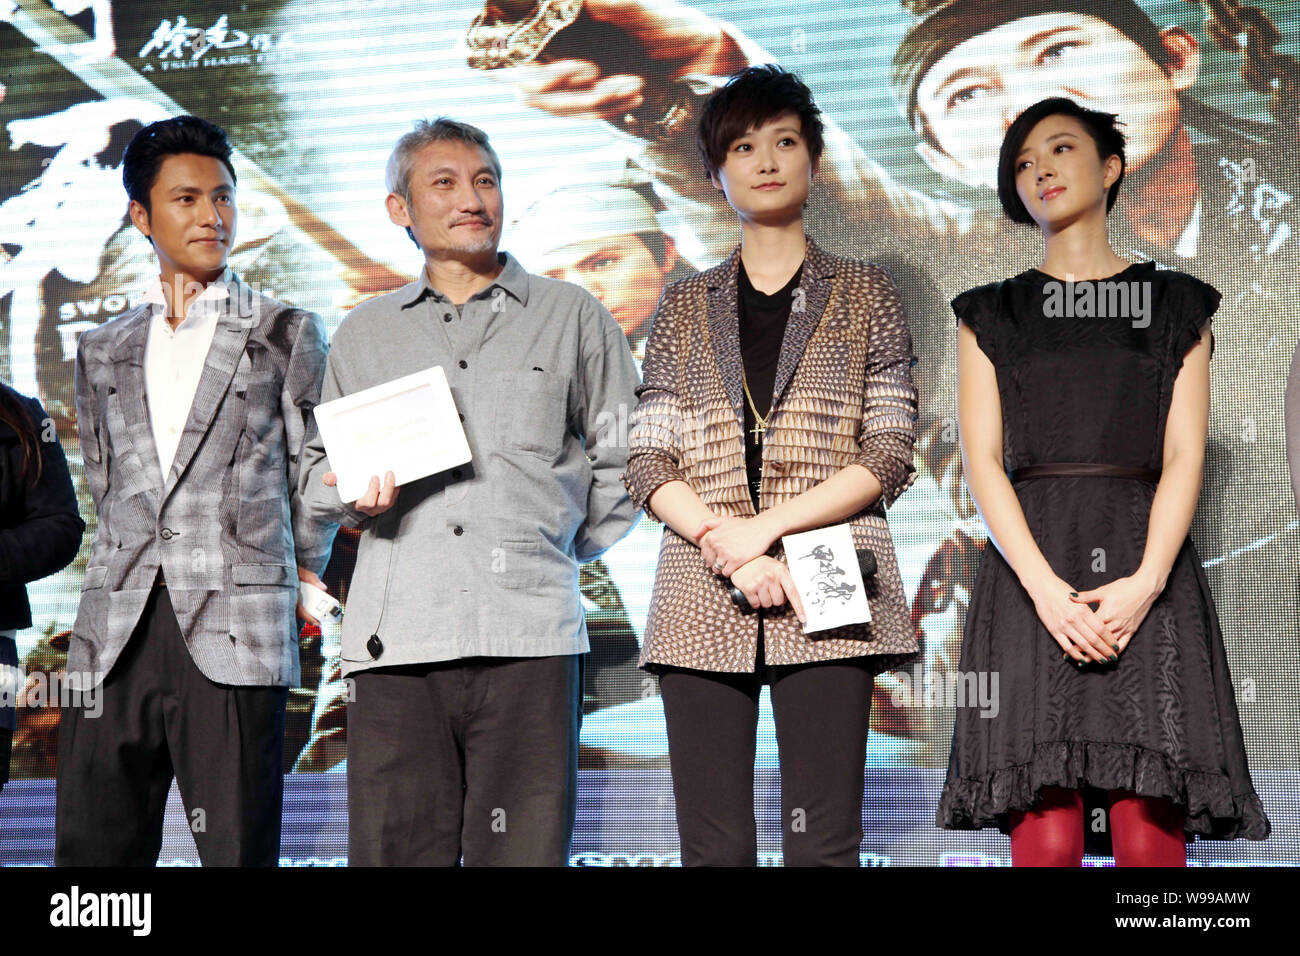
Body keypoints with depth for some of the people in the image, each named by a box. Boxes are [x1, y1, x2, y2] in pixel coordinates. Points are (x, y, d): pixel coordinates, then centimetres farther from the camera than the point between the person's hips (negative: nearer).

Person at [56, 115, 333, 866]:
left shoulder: (287, 336, 9)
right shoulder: (103, 352, 19)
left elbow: (313, 479, 12)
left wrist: (300, 579, 16)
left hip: (234, 636, -3)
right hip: (116, 638, 4)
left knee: (238, 850, -5)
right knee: (91, 850, 1)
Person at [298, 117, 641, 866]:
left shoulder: (574, 318, 15)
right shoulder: (364, 334, 21)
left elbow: (624, 457, 17)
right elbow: (319, 470, 23)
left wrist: (557, 547, 11)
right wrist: (355, 492, 1)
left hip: (527, 635, -2)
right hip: (395, 636, 2)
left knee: (524, 851, -6)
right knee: (394, 851, -3)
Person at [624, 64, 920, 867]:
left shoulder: (864, 294, 12)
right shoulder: (686, 306, 17)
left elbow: (889, 458, 2)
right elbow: (649, 465, 9)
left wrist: (766, 525, -9)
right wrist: (725, 545, -9)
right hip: (704, 593, 2)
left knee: (824, 842, -7)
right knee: (714, 848, -1)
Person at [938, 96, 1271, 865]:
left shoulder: (1176, 306, 15)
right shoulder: (993, 313, 16)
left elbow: (1184, 457, 5)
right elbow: (983, 461, 4)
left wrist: (1144, 583, -12)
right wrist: (1044, 586, -12)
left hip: (1148, 568, 0)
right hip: (1029, 565, 0)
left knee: (1151, 836, -9)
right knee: (1045, 836, -9)